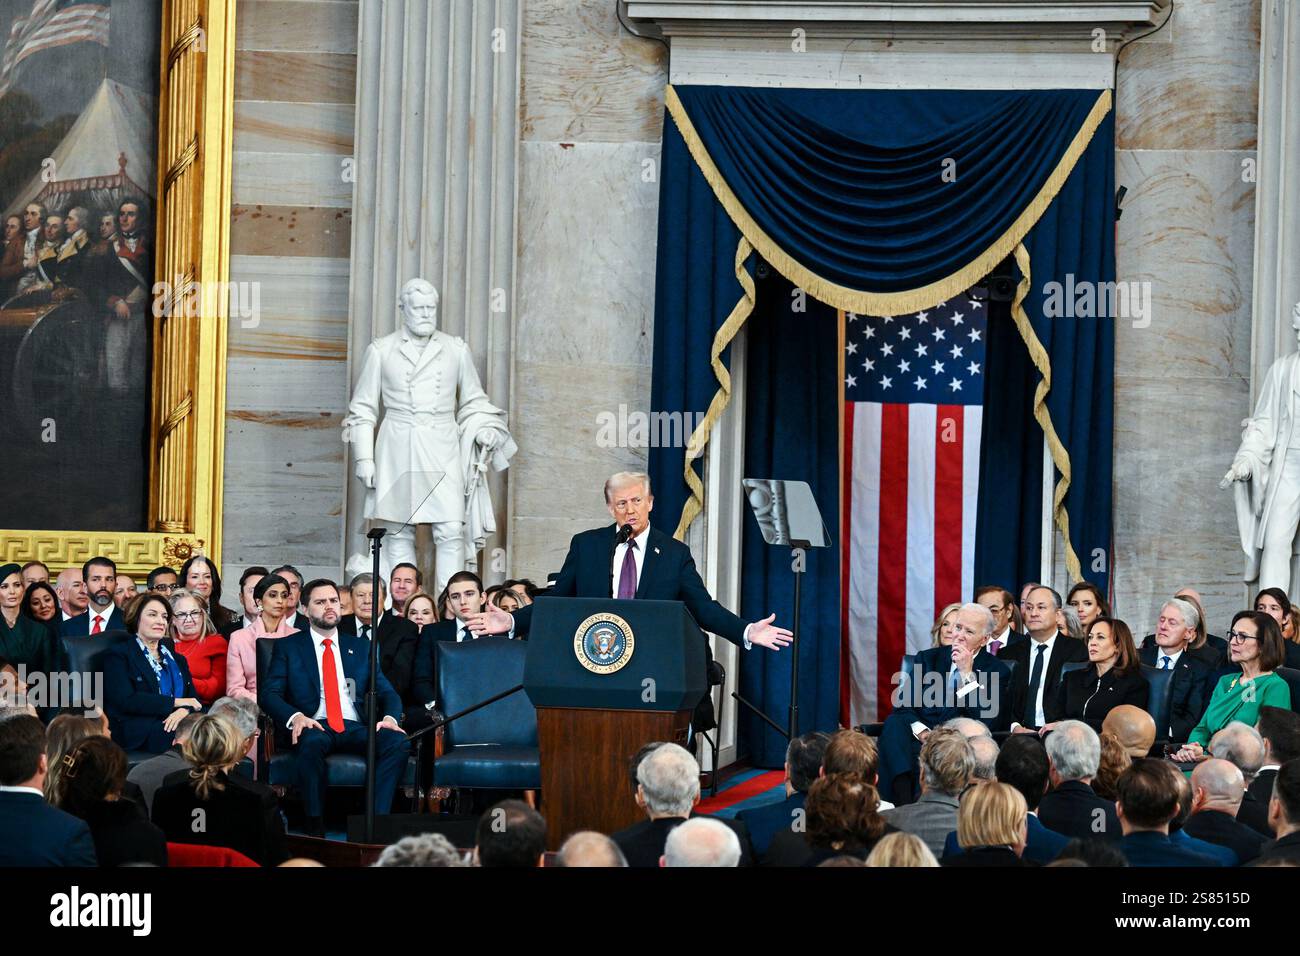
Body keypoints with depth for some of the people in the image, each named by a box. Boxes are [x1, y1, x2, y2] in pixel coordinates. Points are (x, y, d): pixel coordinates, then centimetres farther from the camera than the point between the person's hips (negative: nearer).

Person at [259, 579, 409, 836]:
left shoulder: (360, 647, 22)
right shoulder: (288, 647, 14)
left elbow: (387, 692, 16)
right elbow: (269, 693, 2)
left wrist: (390, 718, -8)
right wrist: (295, 717, -19)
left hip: (355, 728, 3)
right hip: (315, 727, -3)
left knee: (398, 741, -29)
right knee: (311, 742, -40)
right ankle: (315, 827, -29)